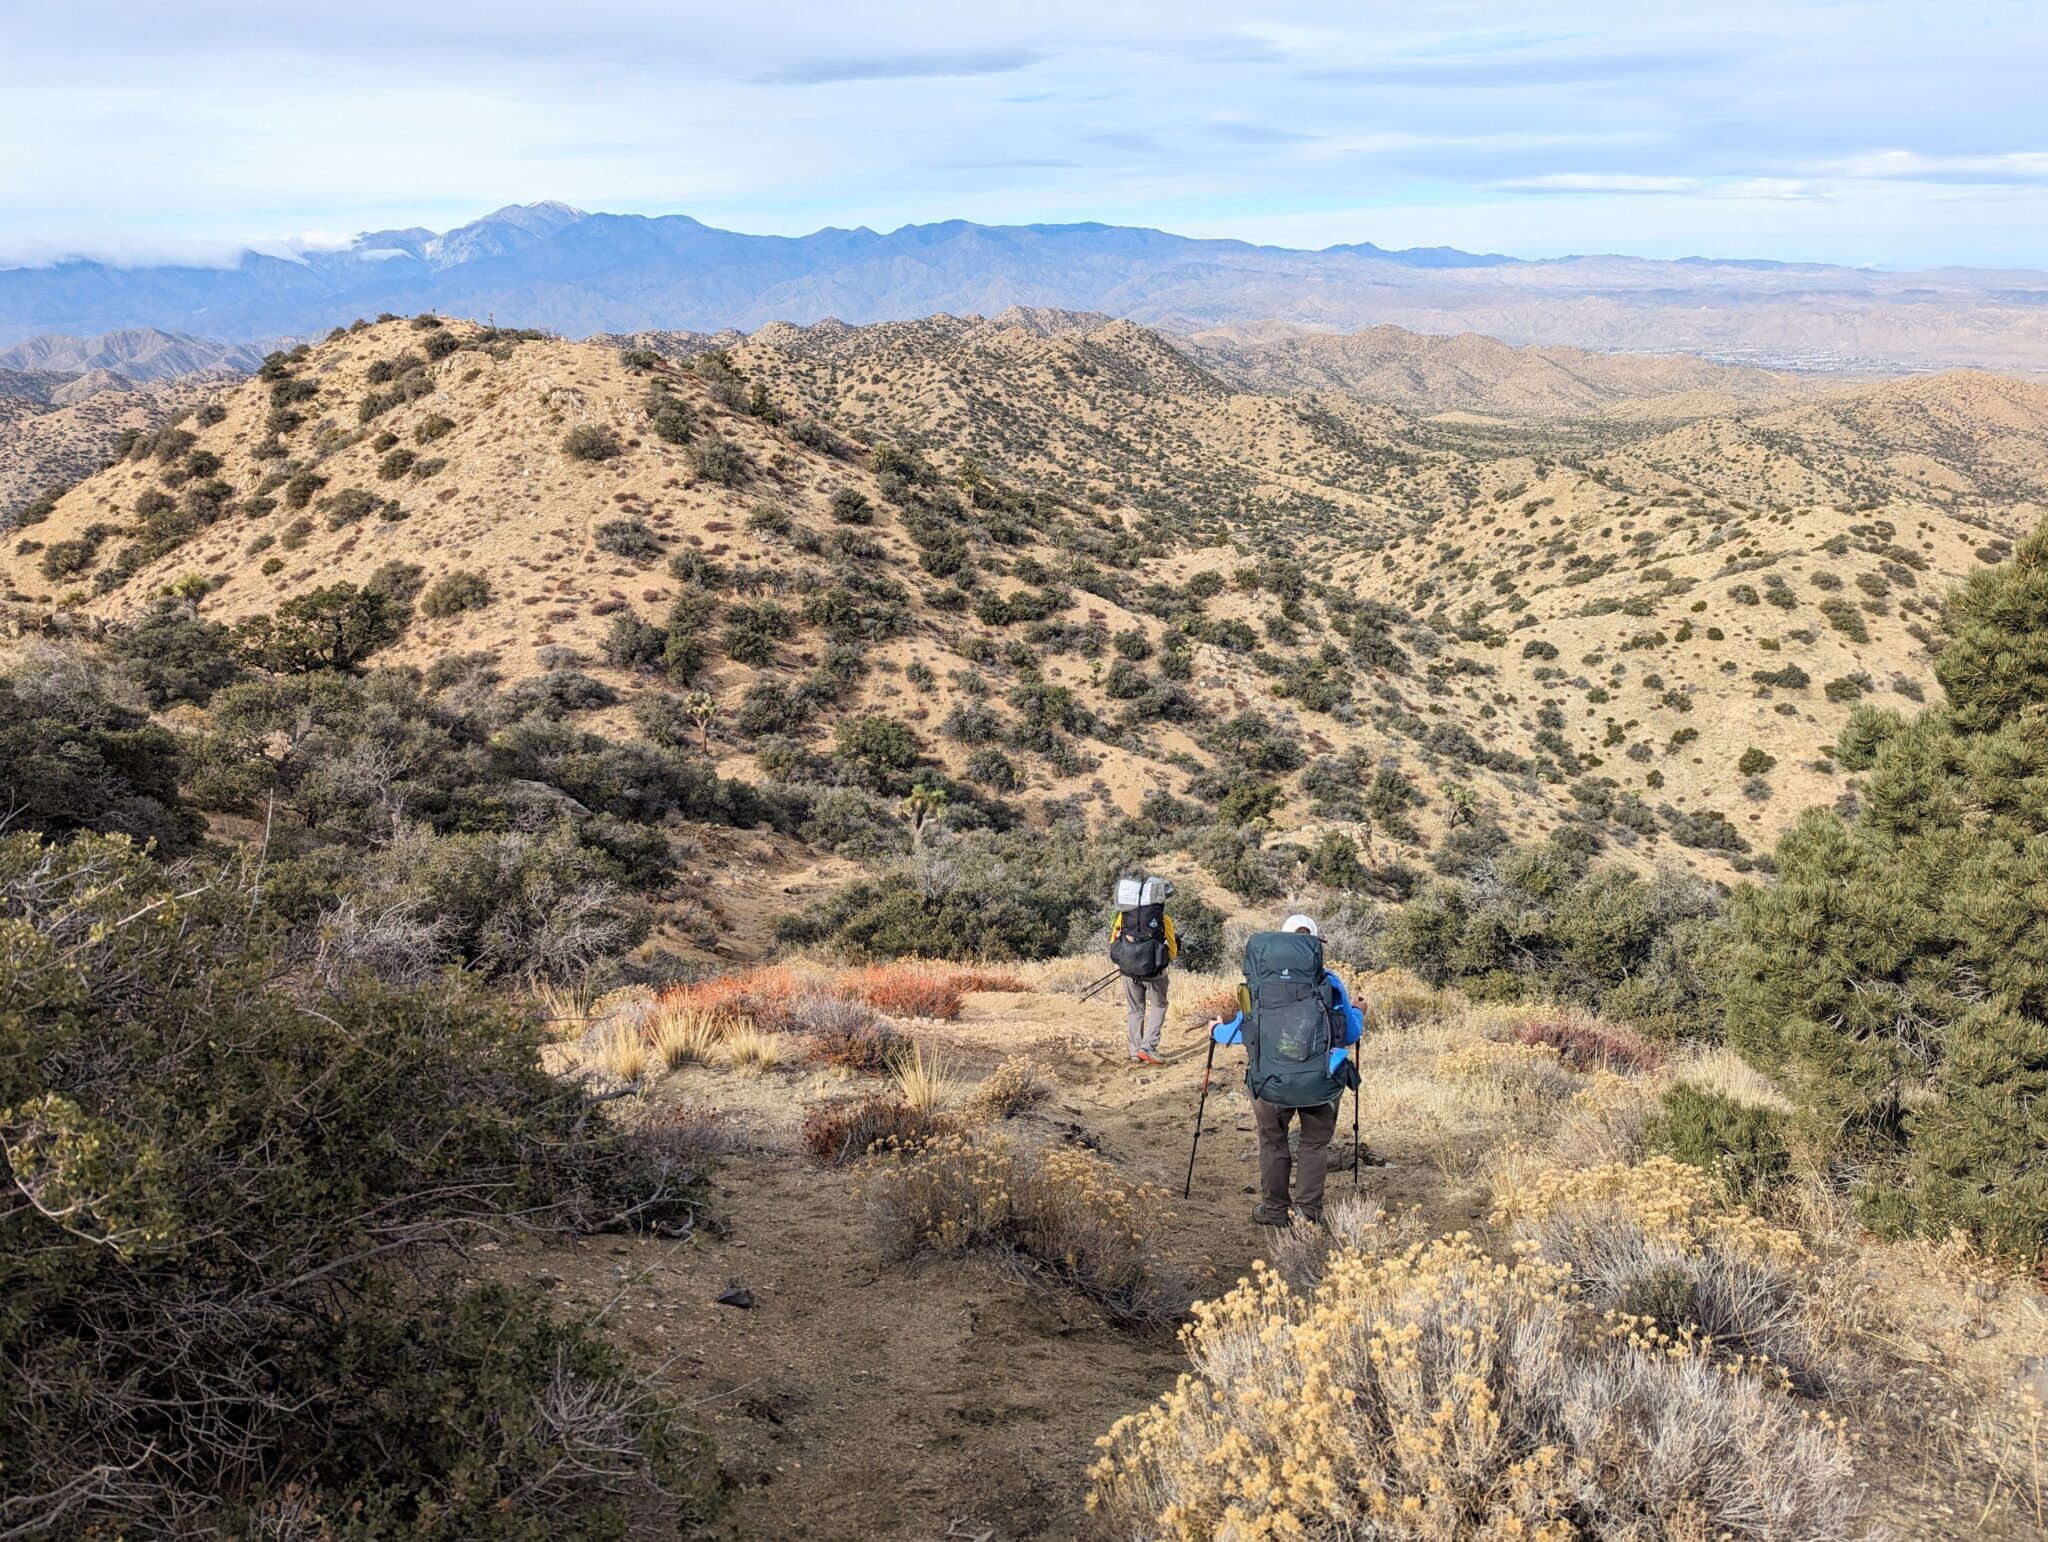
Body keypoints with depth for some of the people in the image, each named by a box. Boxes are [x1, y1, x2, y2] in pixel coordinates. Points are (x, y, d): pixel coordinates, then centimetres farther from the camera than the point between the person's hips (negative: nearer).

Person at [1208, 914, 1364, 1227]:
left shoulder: (1259, 983, 1)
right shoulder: (1329, 982, -1)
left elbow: (1242, 1030, 11)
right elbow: (1351, 1034, 9)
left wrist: (1217, 1031, 33)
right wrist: (1357, 1013, 32)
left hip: (1270, 1083, 1)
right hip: (1322, 1083, -1)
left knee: (1273, 1143, 21)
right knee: (1315, 1145, 19)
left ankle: (1274, 1210, 27)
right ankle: (1308, 1211, 15)